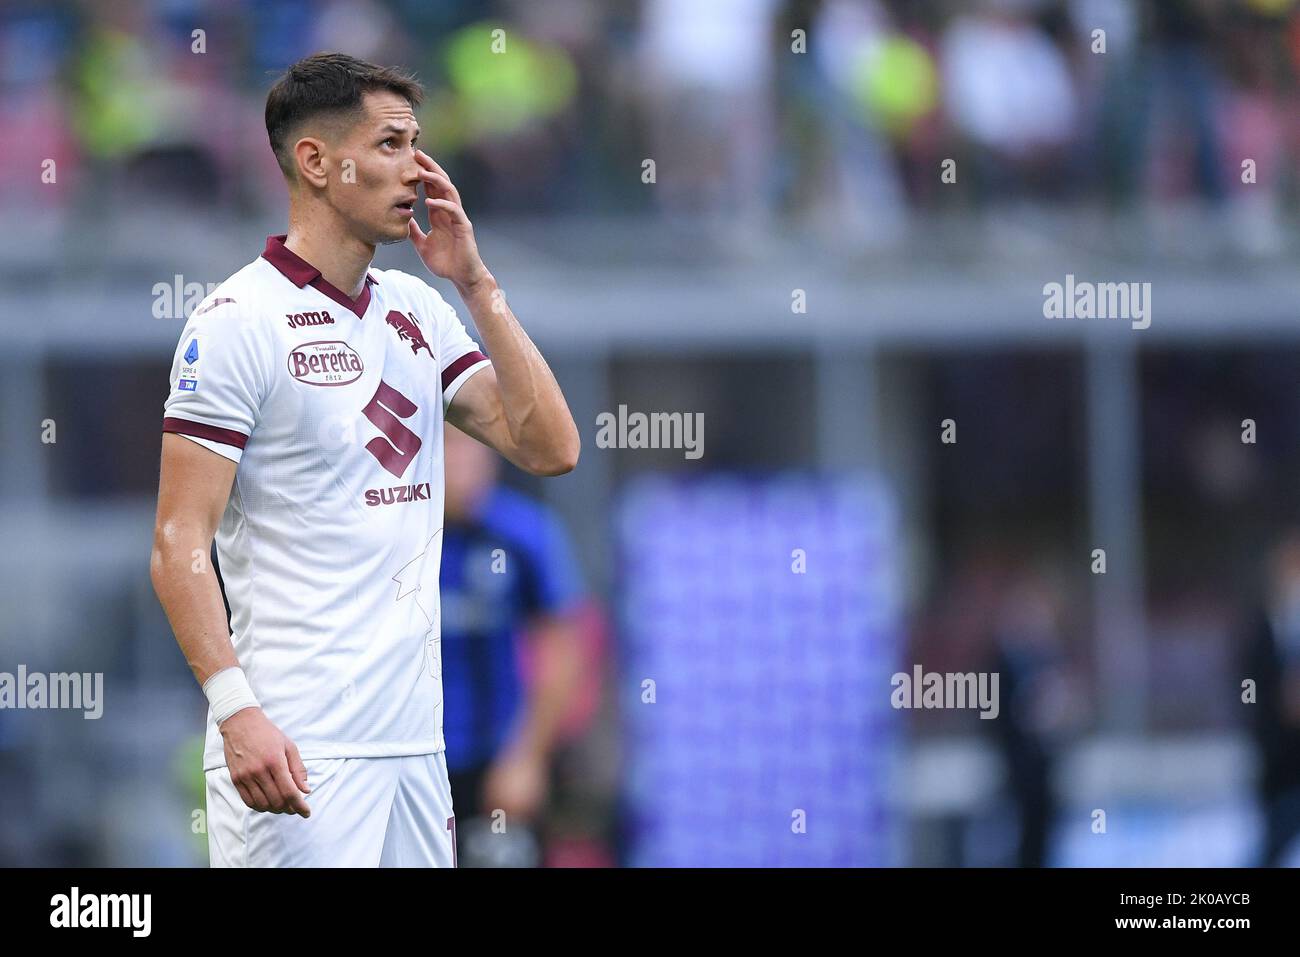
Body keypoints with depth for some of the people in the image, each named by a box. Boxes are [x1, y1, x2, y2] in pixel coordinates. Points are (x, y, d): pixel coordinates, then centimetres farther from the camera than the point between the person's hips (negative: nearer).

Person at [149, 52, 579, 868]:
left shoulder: (418, 311, 14)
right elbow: (180, 544, -11)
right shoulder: (239, 322, -8)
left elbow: (550, 448, 8)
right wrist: (236, 710, -23)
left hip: (414, 736, 7)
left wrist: (475, 281, 3)